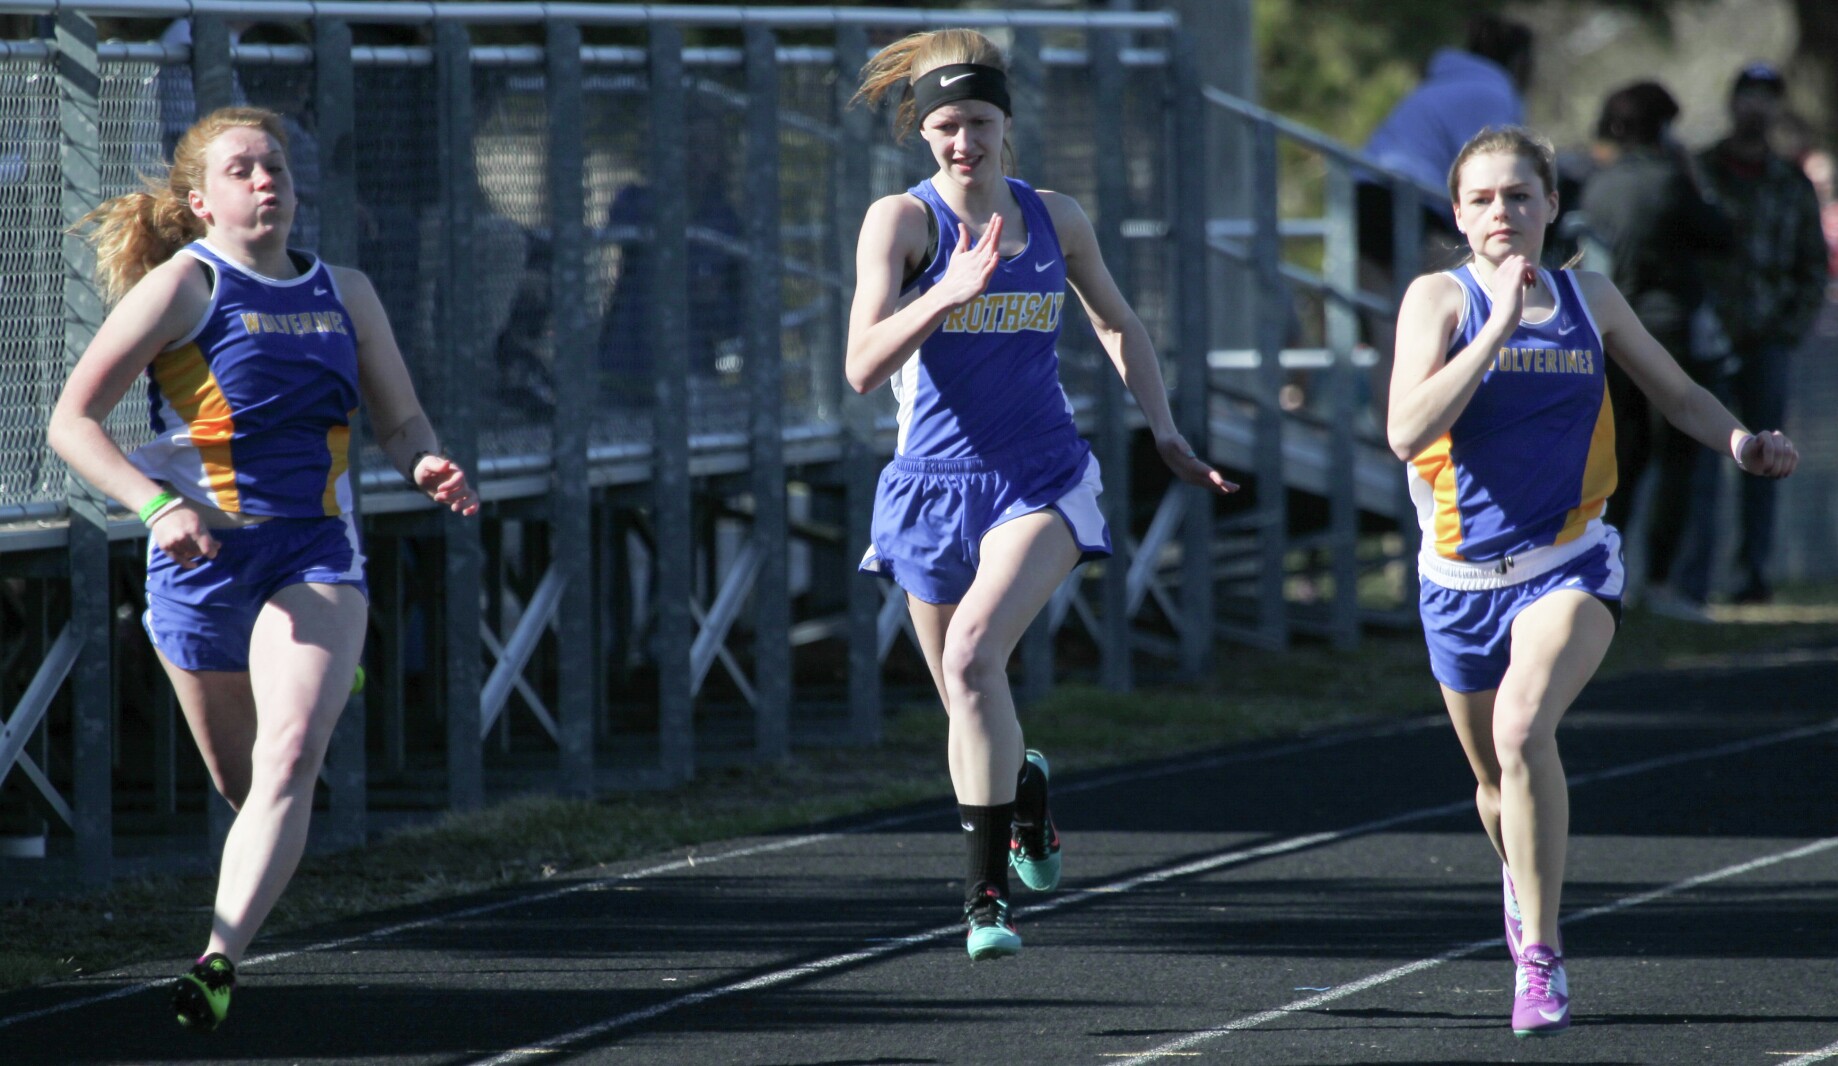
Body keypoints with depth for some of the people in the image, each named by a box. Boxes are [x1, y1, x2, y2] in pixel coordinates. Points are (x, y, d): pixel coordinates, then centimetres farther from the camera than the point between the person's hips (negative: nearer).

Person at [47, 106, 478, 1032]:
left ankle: (218, 959, -30)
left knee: (290, 760, -21)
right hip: (202, 552, -2)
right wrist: (158, 507, -24)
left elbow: (401, 421, 18)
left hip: (317, 553, 2)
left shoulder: (344, 293, 10)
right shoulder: (184, 284, -5)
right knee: (243, 782, 11)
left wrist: (429, 467, -6)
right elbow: (71, 421, -10)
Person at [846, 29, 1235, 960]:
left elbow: (1118, 325, 21)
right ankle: (1024, 791, 49)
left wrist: (1164, 435, 17)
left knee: (974, 652, -26)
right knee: (967, 704, 12)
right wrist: (949, 294, -33)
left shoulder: (1055, 219, 2)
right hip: (933, 489, 0)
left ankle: (986, 893, -25)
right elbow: (863, 367, -20)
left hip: (1039, 484, 0)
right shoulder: (901, 221, -8)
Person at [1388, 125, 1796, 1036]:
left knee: (1522, 726, -28)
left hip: (1568, 564, -1)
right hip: (1464, 577, 1)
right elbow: (1407, 434, -21)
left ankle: (1539, 956, -21)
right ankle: (1521, 882, 52)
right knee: (1499, 783, 15)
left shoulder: (1589, 300, 2)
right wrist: (1499, 326, -25)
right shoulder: (1441, 299, -6)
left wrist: (1742, 442, -4)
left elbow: (1676, 393, 16)